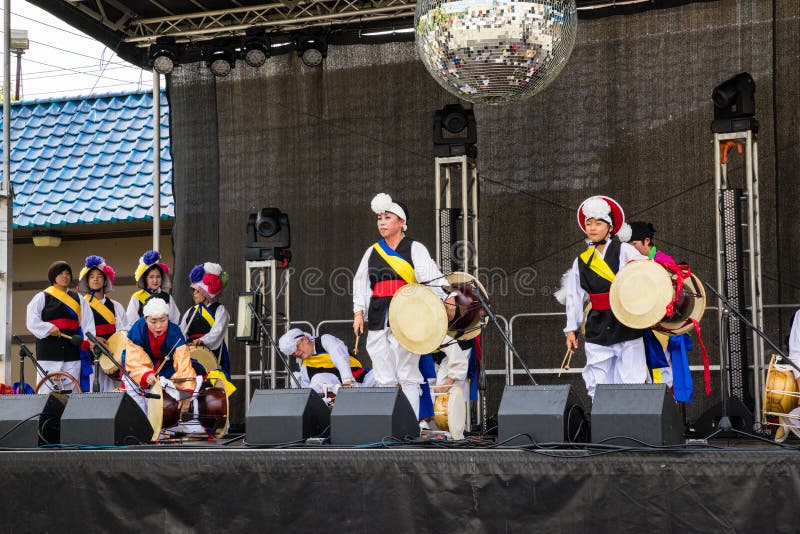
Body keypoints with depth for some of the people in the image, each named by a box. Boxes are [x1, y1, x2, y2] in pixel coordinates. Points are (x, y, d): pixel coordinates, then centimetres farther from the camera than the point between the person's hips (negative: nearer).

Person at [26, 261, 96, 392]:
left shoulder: (78, 299, 16)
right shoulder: (41, 297, 8)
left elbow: (87, 322, 7)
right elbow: (32, 322, -1)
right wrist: (48, 328, -15)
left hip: (72, 351, 3)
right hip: (49, 351, -3)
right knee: (48, 391, -8)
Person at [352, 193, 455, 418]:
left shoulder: (414, 249, 4)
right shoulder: (372, 252, 17)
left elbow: (433, 276, -10)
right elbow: (360, 283, 19)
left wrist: (449, 298, -25)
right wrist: (359, 313, 7)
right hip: (378, 320, 4)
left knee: (407, 375, -7)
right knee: (384, 377, 3)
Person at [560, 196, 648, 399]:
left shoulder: (624, 251, 1)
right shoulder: (581, 261, 11)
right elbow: (574, 297, 13)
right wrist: (571, 329, 10)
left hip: (627, 327, -3)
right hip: (598, 330, 3)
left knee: (632, 381, -5)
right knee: (598, 386, 2)